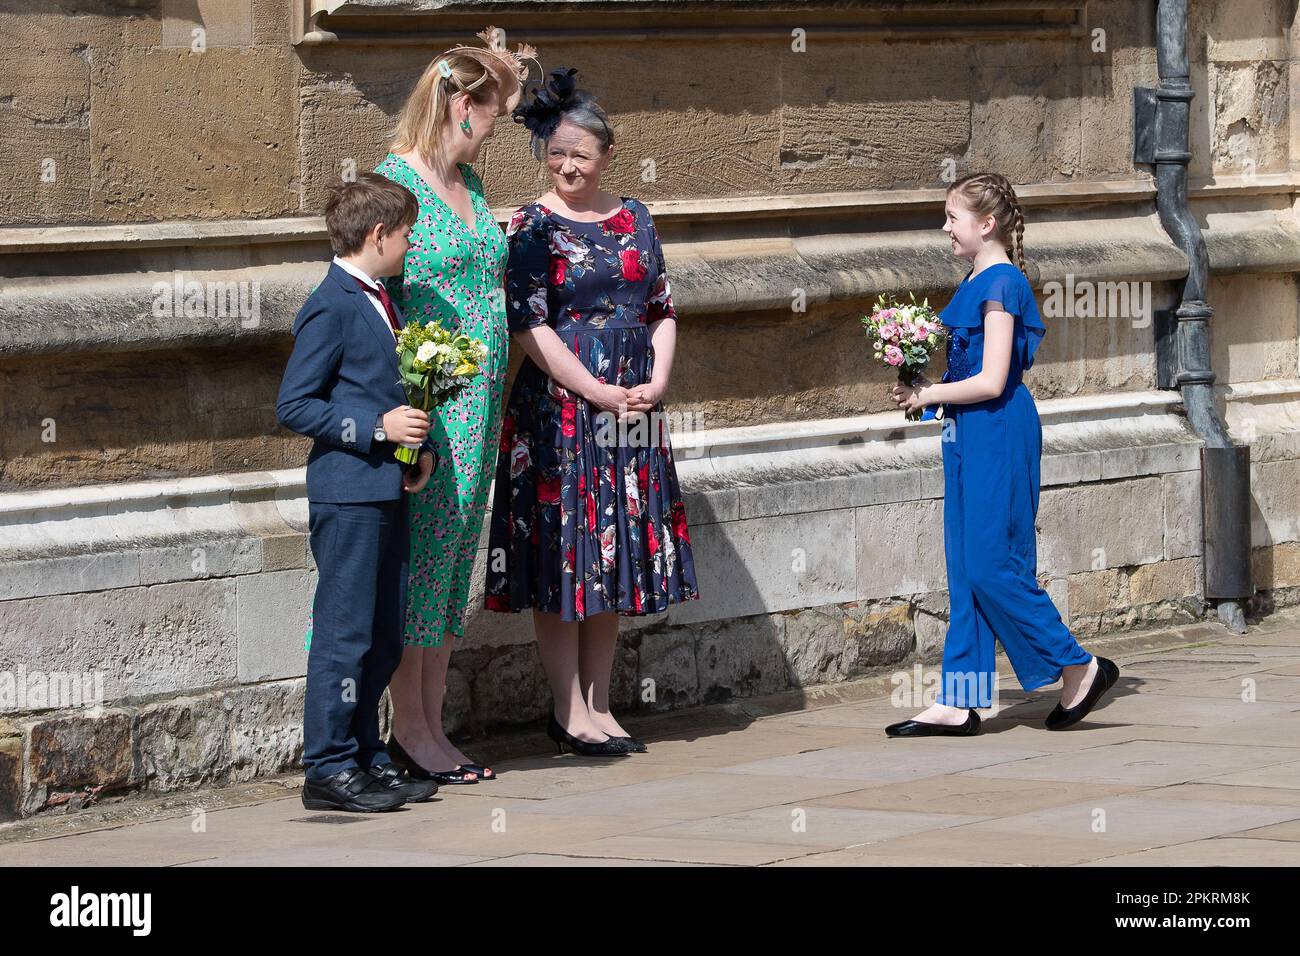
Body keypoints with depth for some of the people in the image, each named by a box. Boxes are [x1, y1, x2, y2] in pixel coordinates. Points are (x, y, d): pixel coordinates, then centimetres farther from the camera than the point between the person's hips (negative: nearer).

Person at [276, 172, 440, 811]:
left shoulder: (378, 302, 16)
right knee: (345, 634, -6)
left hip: (386, 492, 9)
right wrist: (378, 428, -18)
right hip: (347, 496, -9)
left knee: (383, 638, 13)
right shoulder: (331, 308, -13)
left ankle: (366, 757, 21)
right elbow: (293, 406, -15)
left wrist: (420, 446, 7)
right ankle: (330, 770, -1)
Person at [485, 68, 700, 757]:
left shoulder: (634, 220, 10)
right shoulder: (532, 227, -6)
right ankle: (570, 712, 3)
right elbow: (530, 327, -12)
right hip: (560, 409, -5)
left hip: (633, 412, 5)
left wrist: (656, 382, -4)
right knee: (563, 557, -3)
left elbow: (662, 309, 13)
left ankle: (598, 705, 16)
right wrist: (600, 392, -16)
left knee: (617, 556, 8)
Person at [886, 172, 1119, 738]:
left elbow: (990, 381, -20)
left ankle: (1079, 667, 3)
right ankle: (958, 702, 9)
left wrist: (928, 394, -10)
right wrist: (922, 389, 5)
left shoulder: (1001, 283, -15)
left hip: (999, 435, -10)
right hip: (969, 436, 10)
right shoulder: (976, 282, 13)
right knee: (964, 568, 8)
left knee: (991, 566, -8)